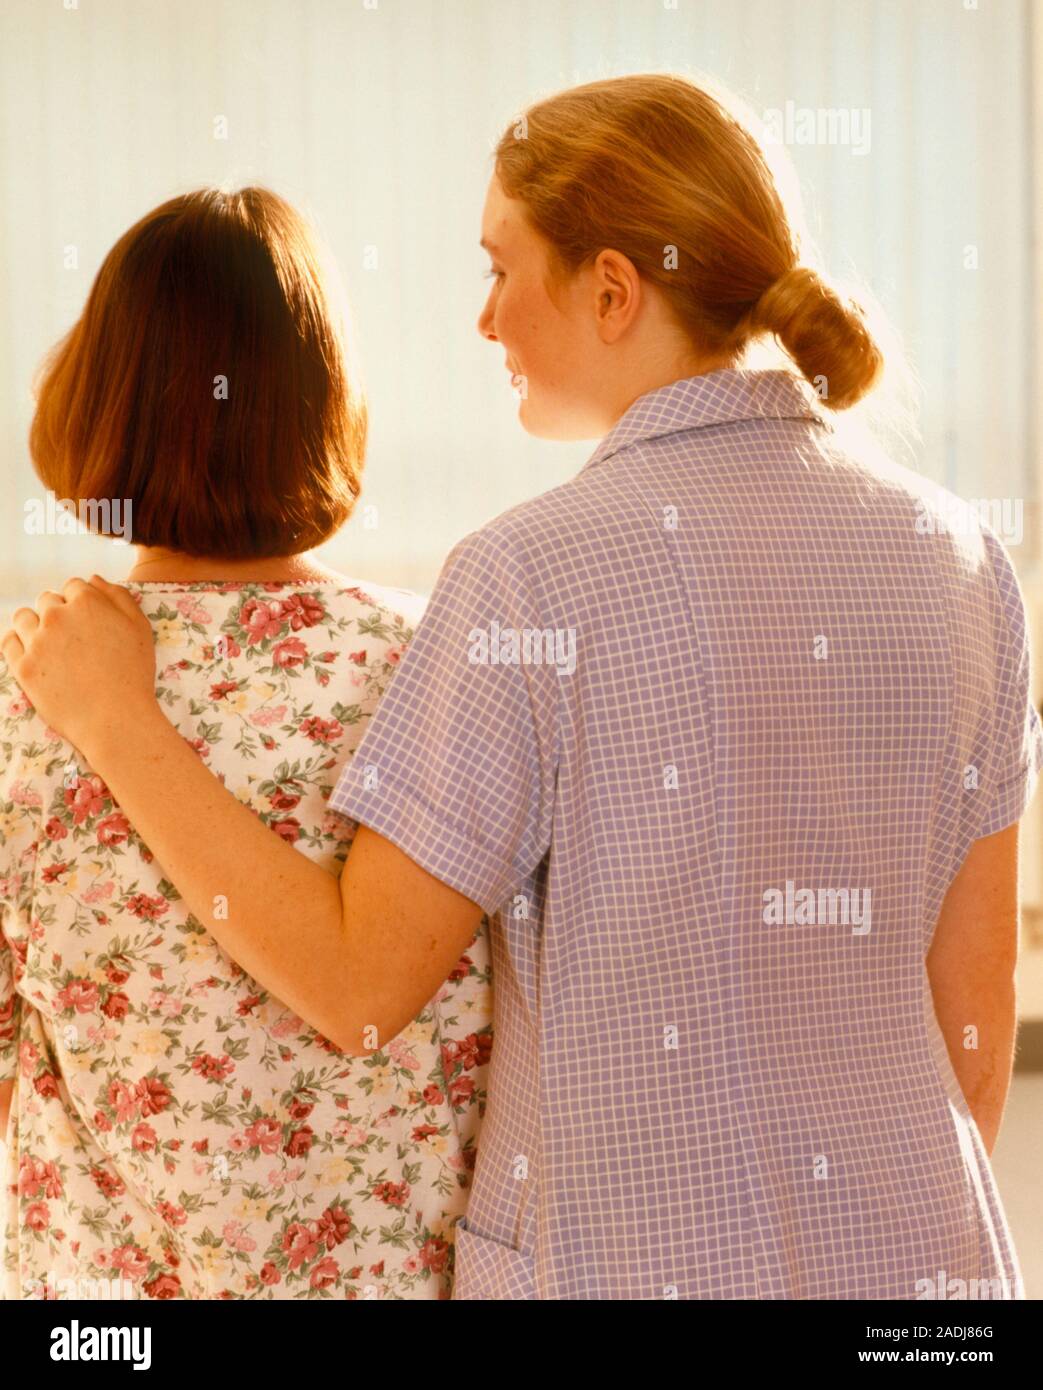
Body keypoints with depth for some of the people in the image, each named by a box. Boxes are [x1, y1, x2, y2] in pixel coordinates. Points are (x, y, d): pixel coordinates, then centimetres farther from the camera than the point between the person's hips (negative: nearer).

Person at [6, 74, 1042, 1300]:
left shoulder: (536, 577, -18)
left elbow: (354, 987, -14)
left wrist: (110, 717, -5)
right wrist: (920, 1257, 16)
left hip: (624, 1270, -4)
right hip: (891, 1269, 5)